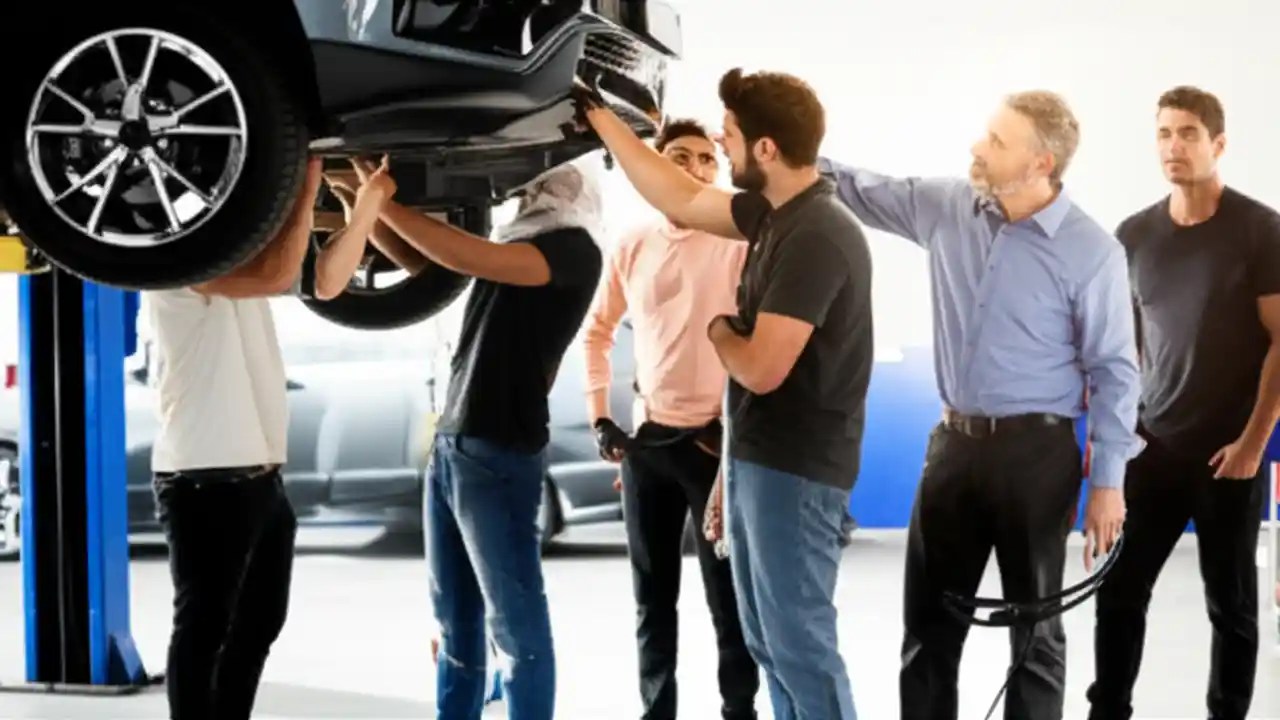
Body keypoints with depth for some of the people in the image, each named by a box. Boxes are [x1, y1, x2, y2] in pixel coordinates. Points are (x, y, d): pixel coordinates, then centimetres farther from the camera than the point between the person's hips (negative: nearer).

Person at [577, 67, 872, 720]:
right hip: (760, 457, 10)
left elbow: (761, 368, -25)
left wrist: (718, 331, -4)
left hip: (794, 468, -10)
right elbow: (680, 200, 19)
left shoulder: (815, 236, -23)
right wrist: (601, 117, 19)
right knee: (769, 640, 16)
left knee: (798, 642, -5)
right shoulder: (777, 213, 6)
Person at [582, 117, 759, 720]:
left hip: (717, 441, -5)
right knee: (652, 597, 13)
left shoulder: (739, 242, -6)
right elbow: (597, 333, 19)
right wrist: (600, 419, 11)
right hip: (647, 440, 5)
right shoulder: (634, 247, 8)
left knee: (728, 596, 0)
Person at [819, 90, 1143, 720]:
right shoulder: (945, 207, 1)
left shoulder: (1091, 251, -12)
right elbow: (860, 188, 13)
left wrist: (1108, 481, -10)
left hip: (1036, 453, -5)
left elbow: (1113, 371, -9)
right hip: (953, 444, 5)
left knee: (1035, 628, 9)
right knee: (929, 621, 12)